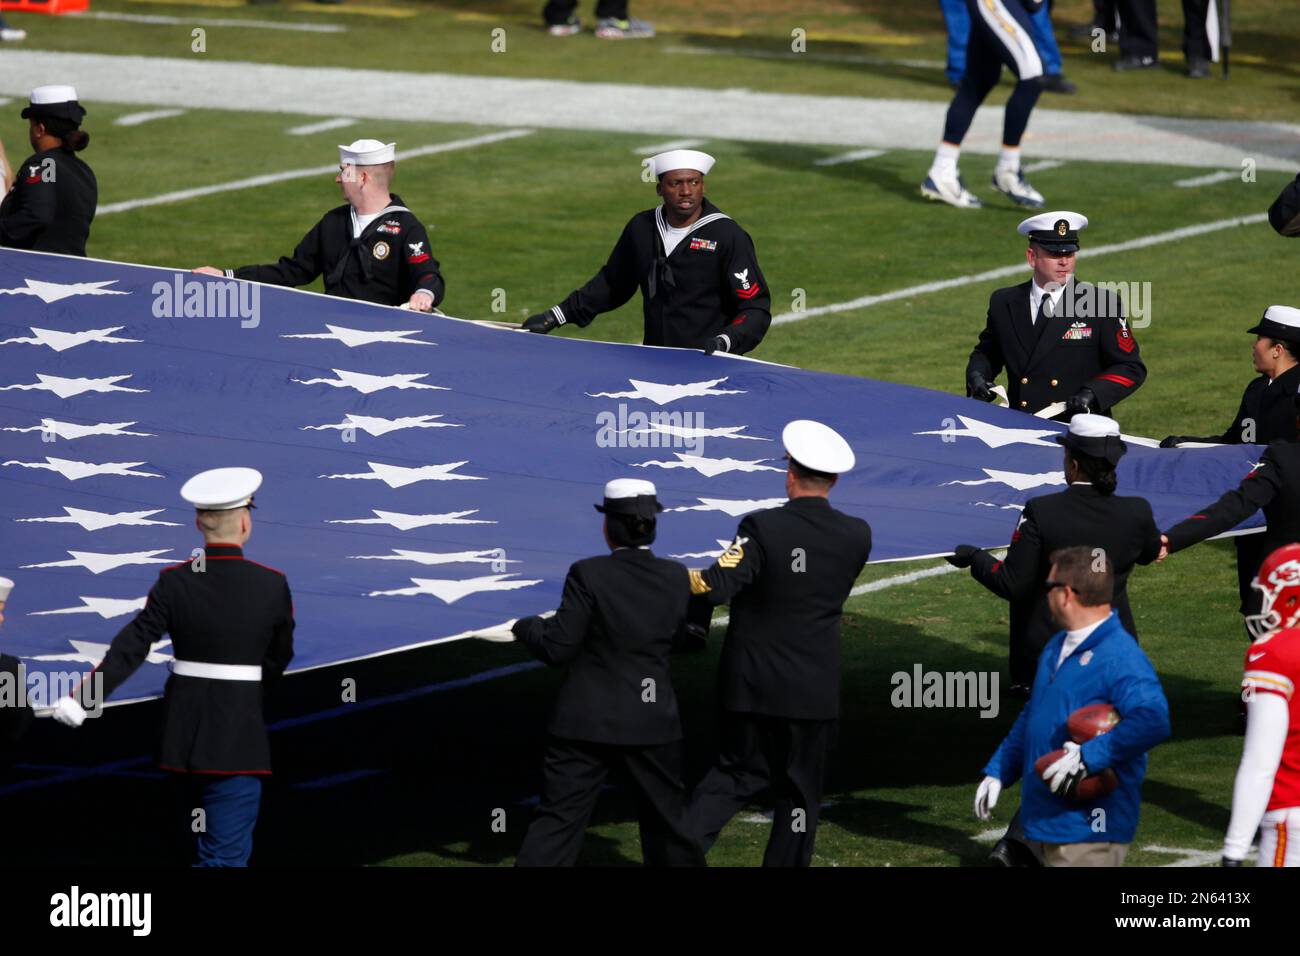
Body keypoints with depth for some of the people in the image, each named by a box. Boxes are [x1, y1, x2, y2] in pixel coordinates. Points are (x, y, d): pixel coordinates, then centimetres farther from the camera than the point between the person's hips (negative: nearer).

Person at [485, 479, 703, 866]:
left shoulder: (588, 575, -14)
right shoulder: (676, 578, -4)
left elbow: (557, 648, -12)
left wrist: (527, 627, 7)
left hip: (587, 721, -2)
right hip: (652, 719, 3)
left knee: (557, 819, -1)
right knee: (667, 817, 16)